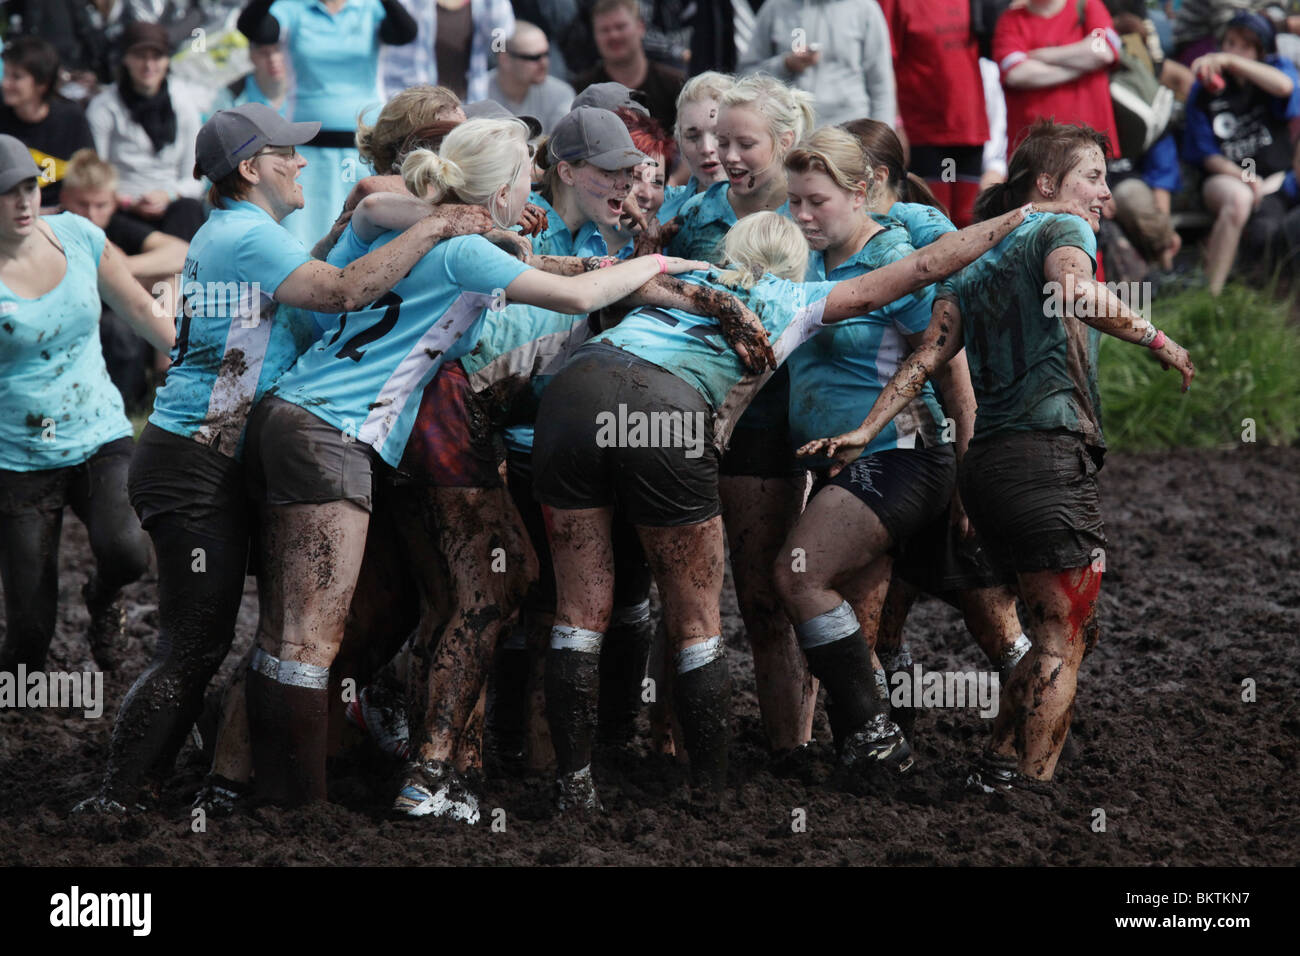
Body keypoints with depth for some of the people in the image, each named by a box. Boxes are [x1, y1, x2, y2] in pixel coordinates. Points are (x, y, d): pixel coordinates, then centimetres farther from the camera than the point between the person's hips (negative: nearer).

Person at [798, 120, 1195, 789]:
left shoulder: (975, 269, 23)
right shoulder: (1062, 230, 3)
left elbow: (927, 357, 11)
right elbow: (1078, 293, -21)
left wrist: (866, 431, 5)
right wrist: (1157, 340, -16)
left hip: (985, 462, 8)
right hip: (1051, 453, -8)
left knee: (1060, 631, 18)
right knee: (1062, 638, -4)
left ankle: (994, 772, 16)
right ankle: (1024, 786, -9)